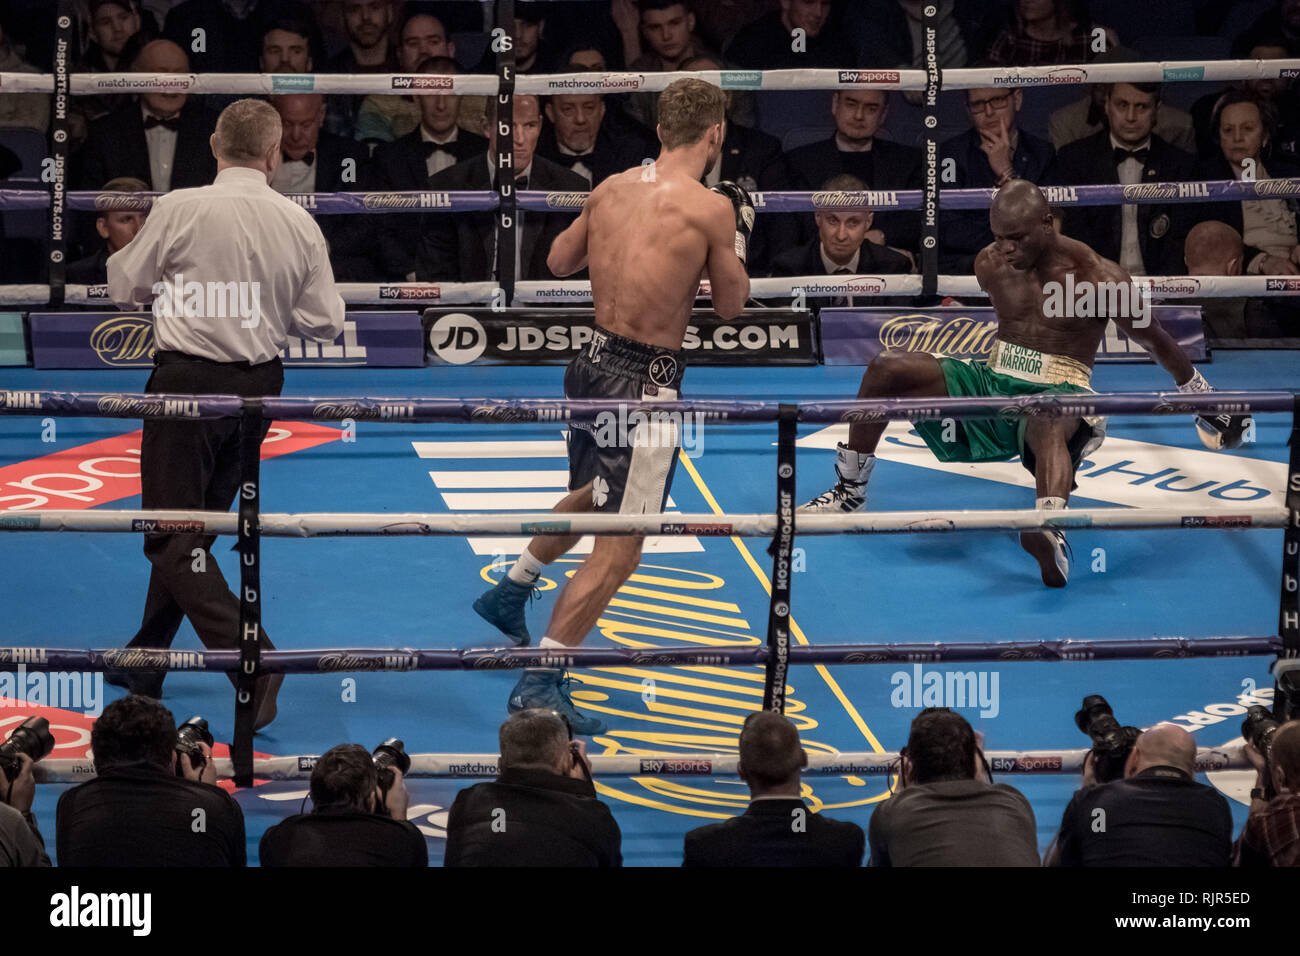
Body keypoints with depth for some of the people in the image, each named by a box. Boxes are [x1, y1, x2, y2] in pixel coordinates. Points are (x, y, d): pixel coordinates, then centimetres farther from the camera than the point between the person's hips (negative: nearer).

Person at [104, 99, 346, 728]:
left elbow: (124, 287, 0)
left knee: (174, 536, -2)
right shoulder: (300, 224, -3)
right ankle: (146, 659, 30)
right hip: (259, 383, 5)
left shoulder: (180, 210, -12)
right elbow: (325, 325, 1)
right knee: (192, 526, 19)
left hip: (189, 381, -5)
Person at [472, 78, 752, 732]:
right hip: (645, 383, -8)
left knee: (591, 496, 34)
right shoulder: (710, 207, -14)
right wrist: (735, 233, 12)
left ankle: (510, 593, 49)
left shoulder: (611, 188, 3)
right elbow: (731, 305, -2)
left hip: (592, 363, 8)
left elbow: (559, 262, 19)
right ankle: (539, 684, -6)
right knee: (618, 548, -3)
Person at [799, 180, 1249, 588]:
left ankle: (1052, 537, -76)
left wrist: (1205, 402, 9)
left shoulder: (1096, 278, -13)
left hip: (1059, 396, -6)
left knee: (1046, 426, -45)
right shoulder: (990, 264, 2)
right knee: (887, 368, -11)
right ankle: (849, 492, 2)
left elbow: (1154, 340, -1)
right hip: (992, 383, 6)